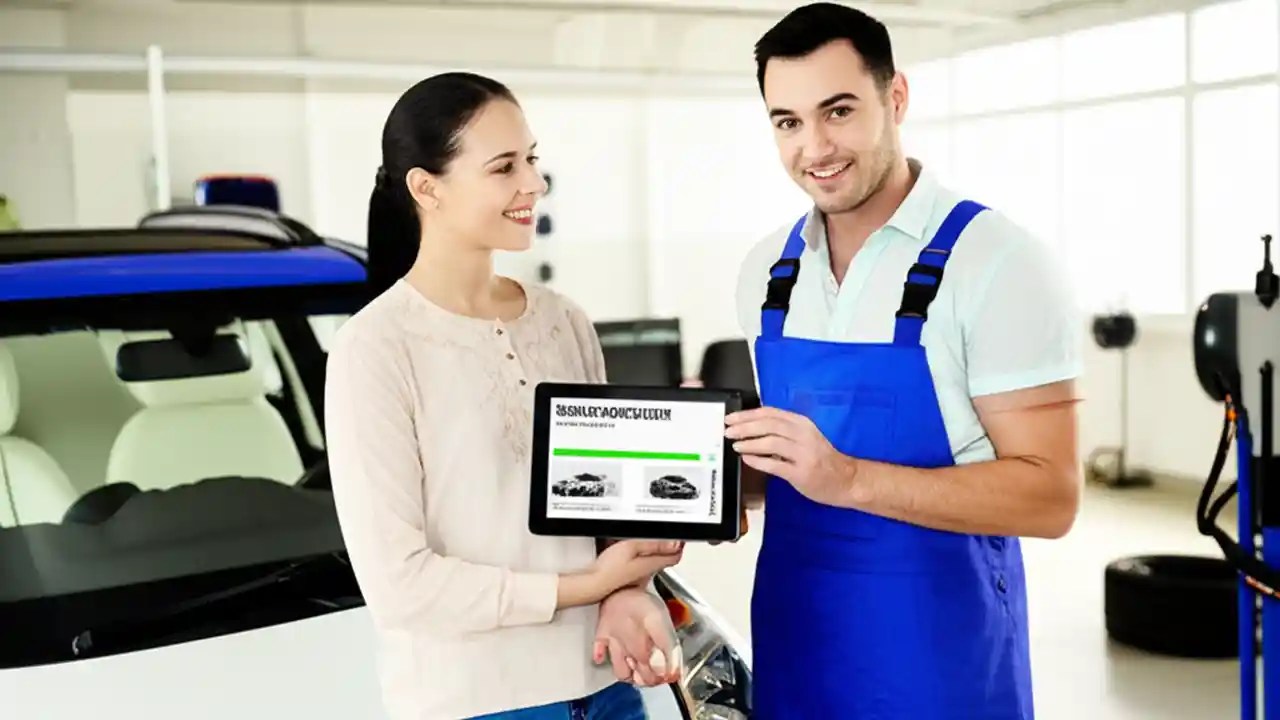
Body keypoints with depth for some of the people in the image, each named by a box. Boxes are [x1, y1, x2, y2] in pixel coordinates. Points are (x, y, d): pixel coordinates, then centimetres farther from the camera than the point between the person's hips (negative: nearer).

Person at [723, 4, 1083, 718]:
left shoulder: (997, 262, -15)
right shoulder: (768, 268, 3)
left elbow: (1049, 496, -17)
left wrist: (849, 478, -27)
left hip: (941, 651, -5)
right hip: (791, 635, 5)